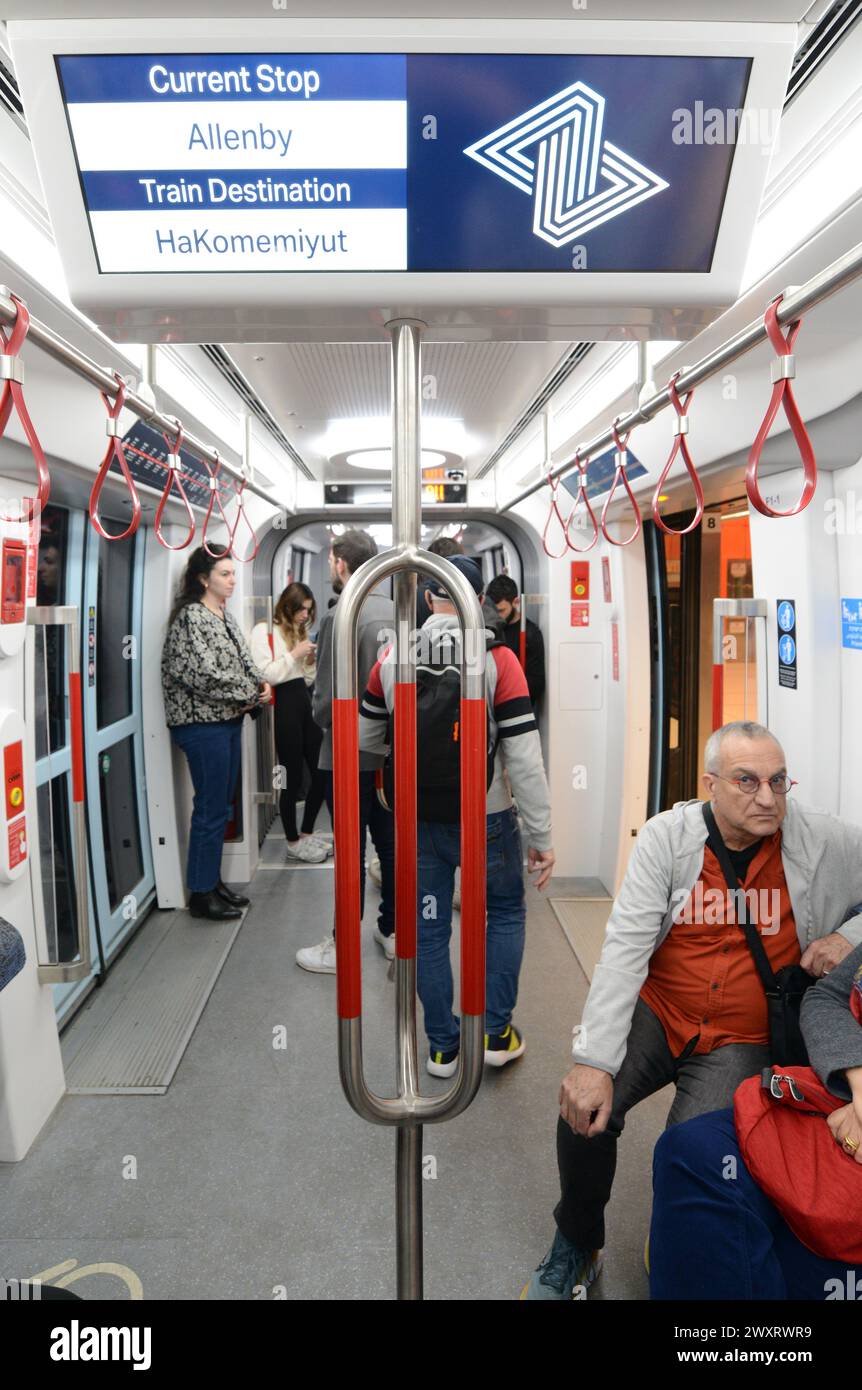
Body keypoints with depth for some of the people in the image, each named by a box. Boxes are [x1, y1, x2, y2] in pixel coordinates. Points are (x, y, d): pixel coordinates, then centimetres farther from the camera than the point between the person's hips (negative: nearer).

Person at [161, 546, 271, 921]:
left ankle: (213, 881, 27)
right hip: (203, 724, -9)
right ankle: (201, 894, 10)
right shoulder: (191, 616, -13)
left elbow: (243, 661, 19)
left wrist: (261, 684, -1)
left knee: (221, 807, 15)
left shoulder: (225, 617, 14)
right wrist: (251, 694, -13)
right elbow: (205, 674, -22)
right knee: (210, 810, -2)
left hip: (228, 721, 9)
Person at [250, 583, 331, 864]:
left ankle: (307, 834, 25)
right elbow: (264, 676, -15)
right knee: (293, 777, -2)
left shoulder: (300, 631, 21)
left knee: (322, 772, 8)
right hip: (283, 704, -8)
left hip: (304, 701, 8)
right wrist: (293, 655, -13)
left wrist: (310, 662, 4)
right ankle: (293, 842, 14)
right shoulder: (264, 631, -4)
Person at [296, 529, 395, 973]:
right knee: (390, 842, 16)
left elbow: (326, 698, -19)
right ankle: (393, 930, 29)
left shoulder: (338, 618, -18)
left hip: (348, 753, -6)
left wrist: (322, 720, 1)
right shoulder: (396, 612, 1)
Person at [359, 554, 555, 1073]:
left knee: (429, 931, 14)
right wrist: (543, 837, -10)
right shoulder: (497, 659, -13)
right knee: (506, 914, 20)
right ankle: (496, 1033, 23)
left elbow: (365, 737, 8)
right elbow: (524, 757, -16)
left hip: (418, 820, 3)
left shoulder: (392, 658, -3)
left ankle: (443, 1047, 27)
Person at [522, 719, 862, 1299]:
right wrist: (595, 1061, -24)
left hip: (740, 1040, 0)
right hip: (656, 1011, 1)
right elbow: (625, 947, -17)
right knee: (584, 1110, -20)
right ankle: (576, 1249, 12)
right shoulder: (668, 835, -12)